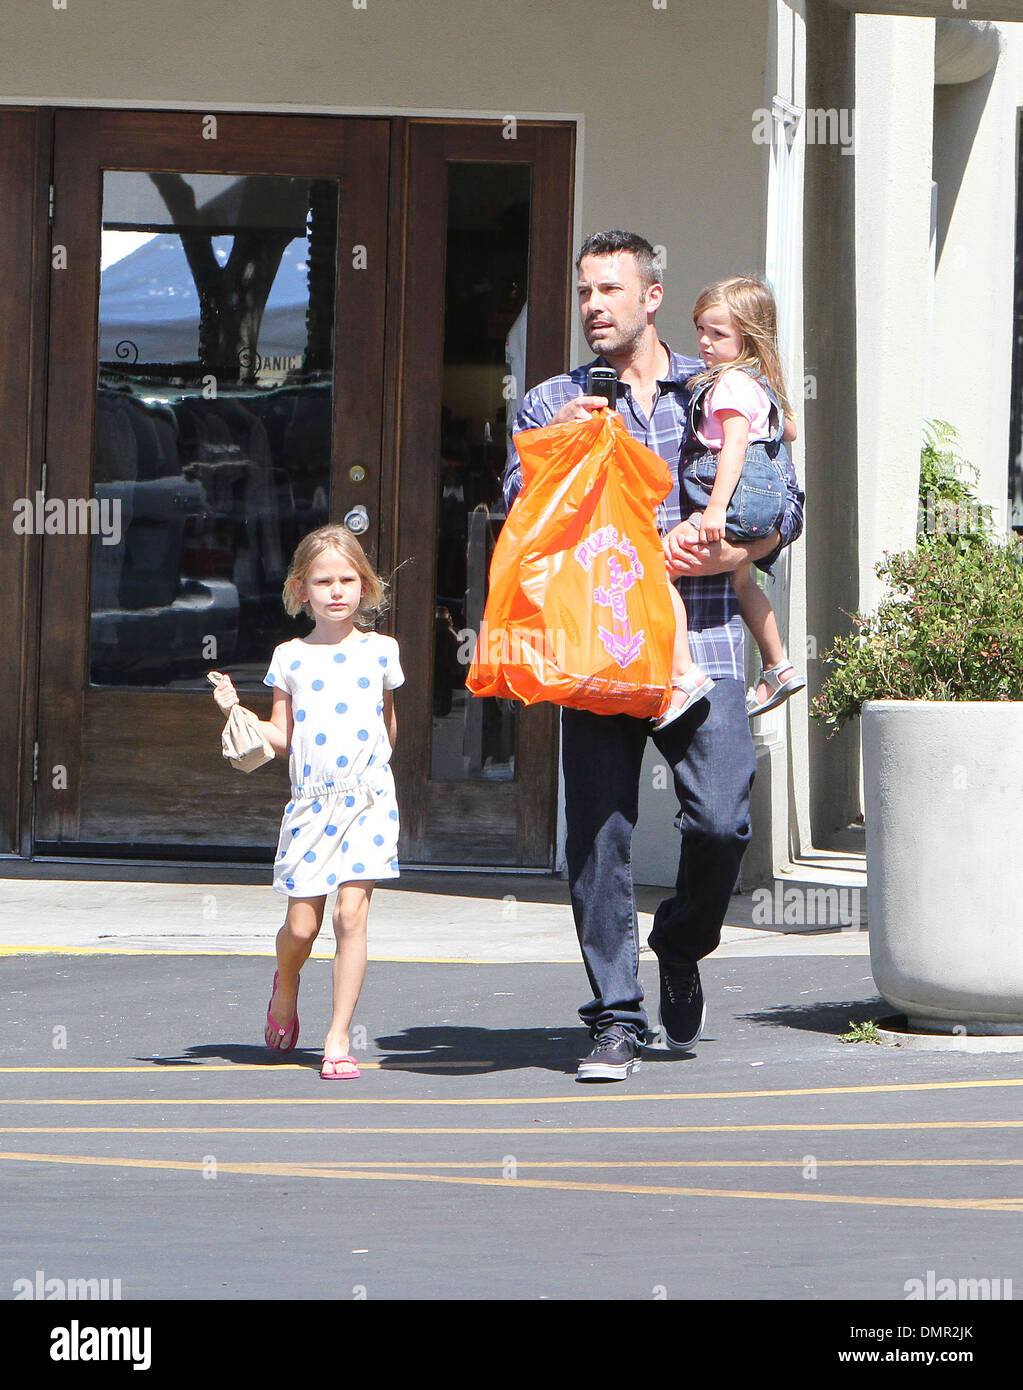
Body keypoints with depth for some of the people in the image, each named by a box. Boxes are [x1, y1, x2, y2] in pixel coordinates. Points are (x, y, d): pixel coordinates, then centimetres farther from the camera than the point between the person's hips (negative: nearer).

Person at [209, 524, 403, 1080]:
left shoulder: (379, 650, 7)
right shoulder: (290, 657, 5)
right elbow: (281, 736, 5)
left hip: (367, 798, -1)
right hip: (309, 802, 1)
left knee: (351, 911, -11)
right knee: (301, 924, -1)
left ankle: (338, 1036, -6)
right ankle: (285, 987, 34)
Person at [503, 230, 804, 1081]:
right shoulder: (551, 404, 14)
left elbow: (785, 508, 10)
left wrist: (715, 555, -8)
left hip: (699, 639, -1)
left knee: (721, 818, -12)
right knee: (599, 832, -7)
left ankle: (682, 946, 18)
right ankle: (616, 1018, 1)